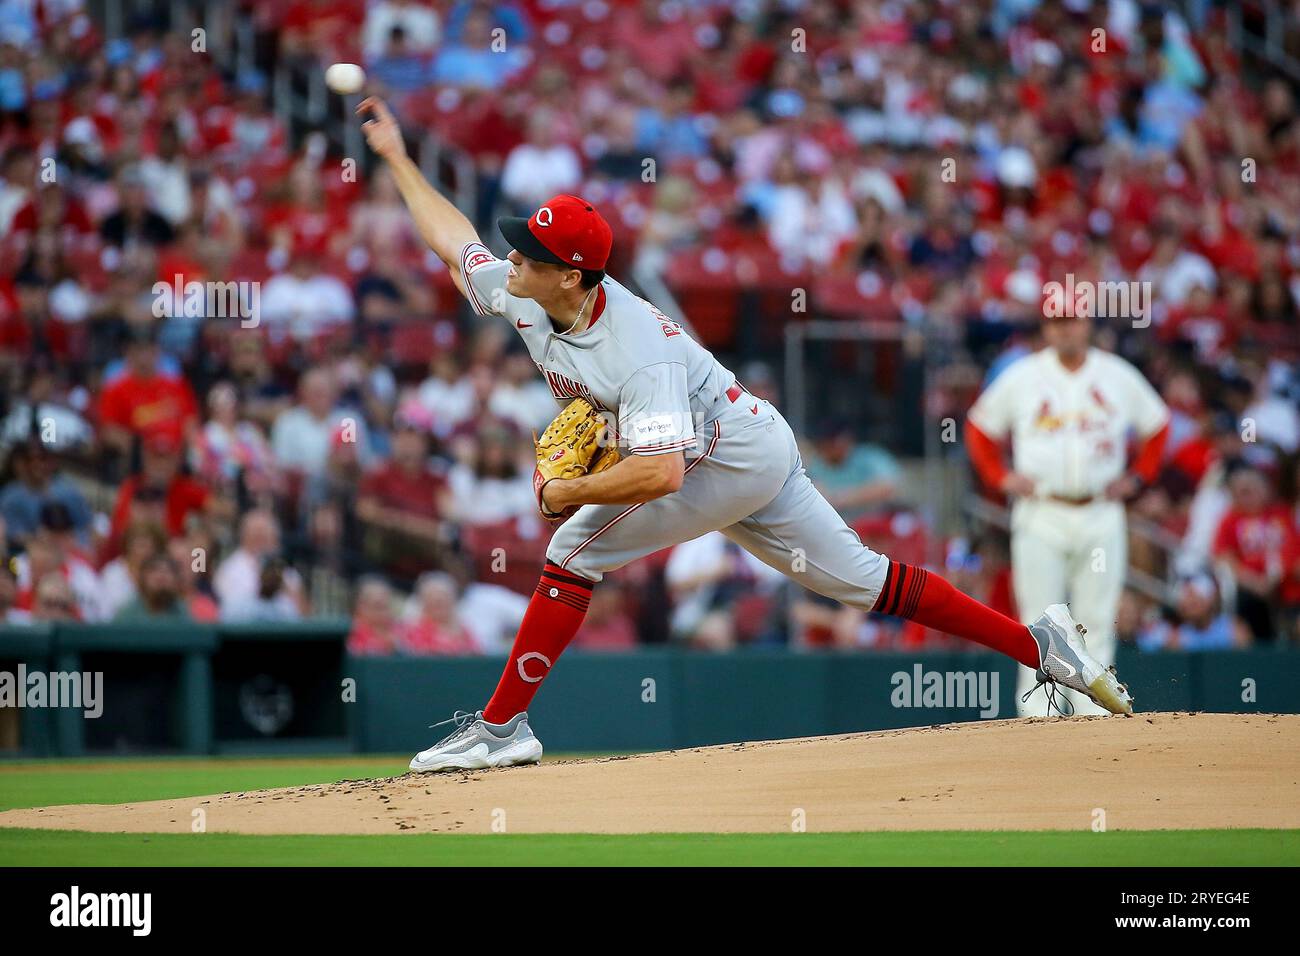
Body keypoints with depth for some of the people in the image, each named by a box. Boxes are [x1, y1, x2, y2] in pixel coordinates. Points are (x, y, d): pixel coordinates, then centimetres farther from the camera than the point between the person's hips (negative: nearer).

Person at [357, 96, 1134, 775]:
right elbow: (452, 236, 10)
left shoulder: (639, 354, -32)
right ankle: (1039, 643, 12)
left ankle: (502, 726, -9)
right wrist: (396, 155, 10)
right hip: (751, 460, 9)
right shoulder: (522, 298, -6)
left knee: (575, 551, -14)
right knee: (861, 579, 11)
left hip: (737, 460, -9)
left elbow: (659, 473, -41)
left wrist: (568, 492, -29)